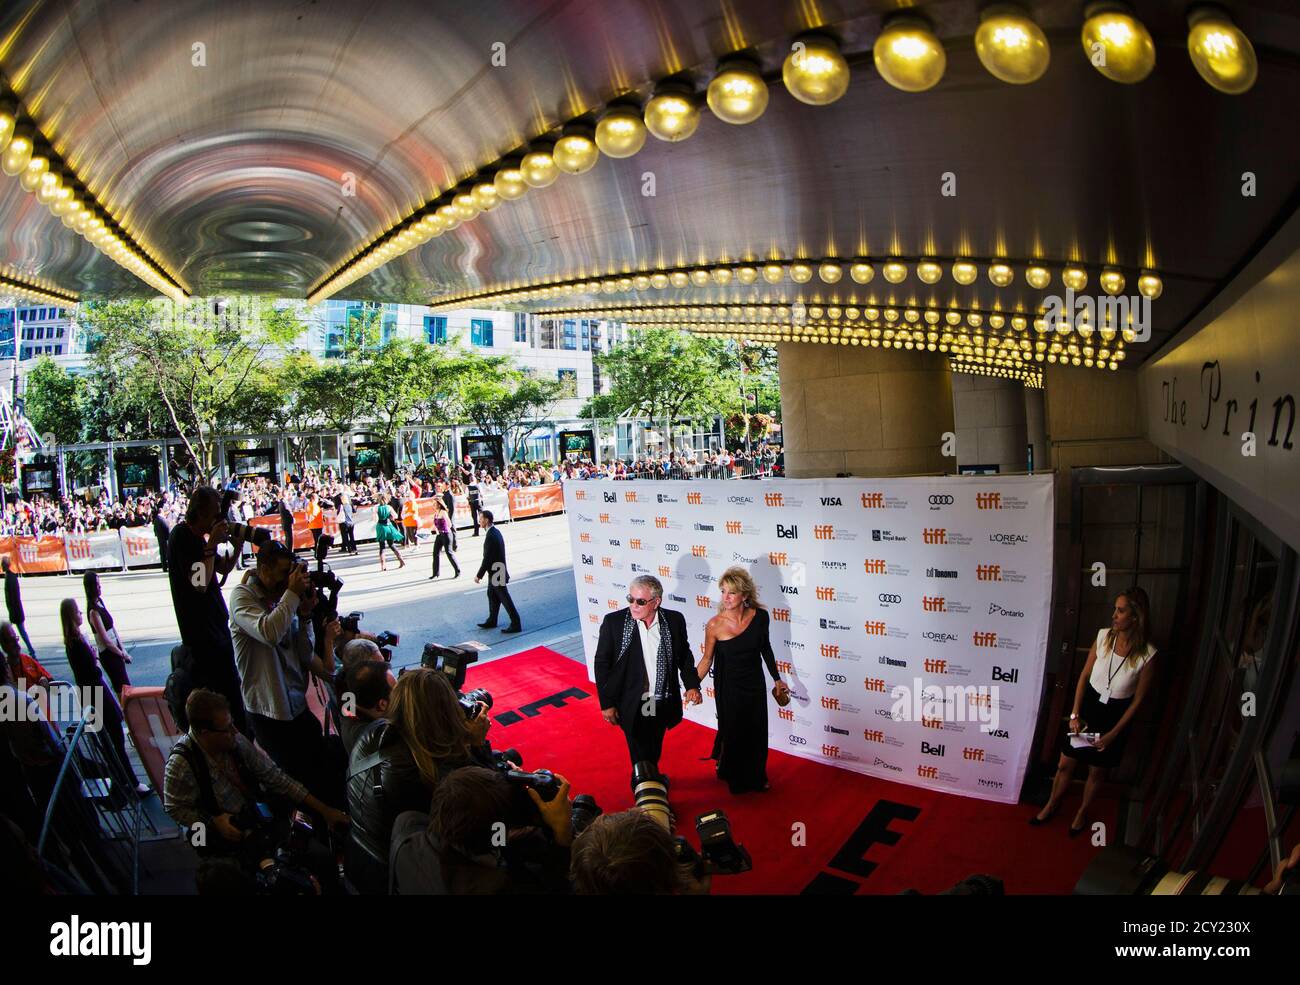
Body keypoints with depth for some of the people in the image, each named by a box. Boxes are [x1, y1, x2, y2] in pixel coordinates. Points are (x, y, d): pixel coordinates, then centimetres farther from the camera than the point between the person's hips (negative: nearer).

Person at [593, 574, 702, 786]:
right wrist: (606, 703, -9)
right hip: (632, 705, -3)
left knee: (654, 751, 26)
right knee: (641, 756, 9)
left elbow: (684, 656, 4)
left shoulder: (674, 620, -9)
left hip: (662, 703, 4)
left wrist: (692, 685, -7)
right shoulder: (614, 622, -16)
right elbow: (602, 664, -10)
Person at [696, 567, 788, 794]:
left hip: (755, 685, 3)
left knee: (757, 732, 17)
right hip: (729, 688, -2)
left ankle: (756, 776, 44)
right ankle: (734, 777, 43)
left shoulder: (760, 616, -15)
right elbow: (707, 660, -9)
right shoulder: (714, 625, -22)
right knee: (733, 732, 14)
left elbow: (766, 649, 1)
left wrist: (777, 679, 9)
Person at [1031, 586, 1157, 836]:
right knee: (1065, 764, 13)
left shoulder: (1147, 655, -21)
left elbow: (1138, 700, -11)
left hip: (1115, 716, -2)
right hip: (1088, 706, 2)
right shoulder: (1103, 636, -13)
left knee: (1097, 770, 18)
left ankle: (1082, 812, 43)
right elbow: (1084, 675, -2)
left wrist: (1113, 733, -10)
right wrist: (1075, 714, -4)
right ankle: (1051, 806, 37)